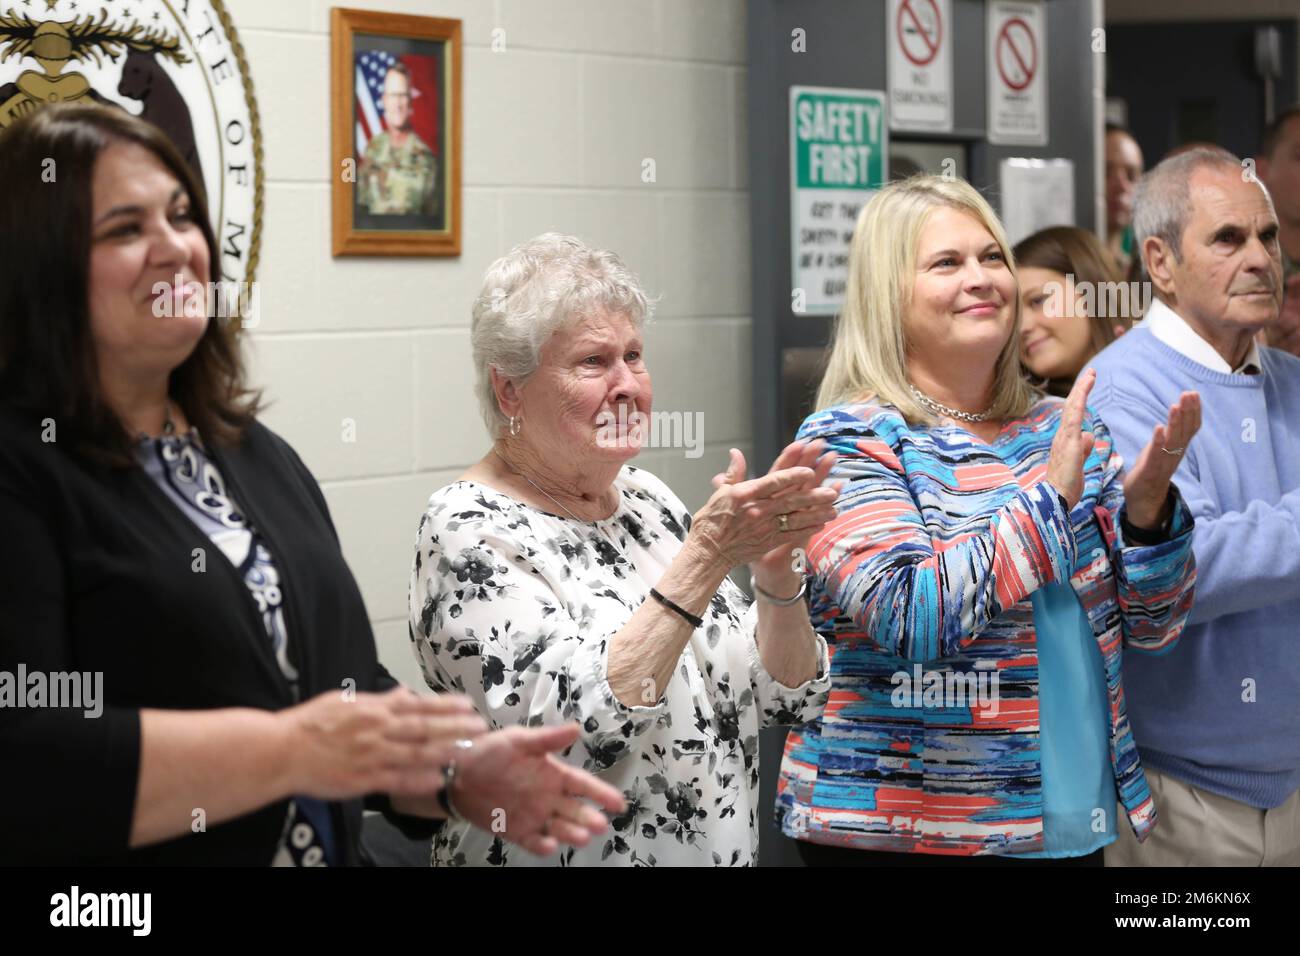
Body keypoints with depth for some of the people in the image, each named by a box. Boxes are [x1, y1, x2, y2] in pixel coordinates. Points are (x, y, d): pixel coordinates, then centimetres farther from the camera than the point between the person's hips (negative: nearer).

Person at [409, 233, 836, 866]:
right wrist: (705, 557, -31)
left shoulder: (645, 497, 3)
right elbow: (573, 730, -28)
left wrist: (776, 571, -16)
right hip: (560, 853, -6)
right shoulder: (468, 532, -15)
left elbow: (787, 696, 1)